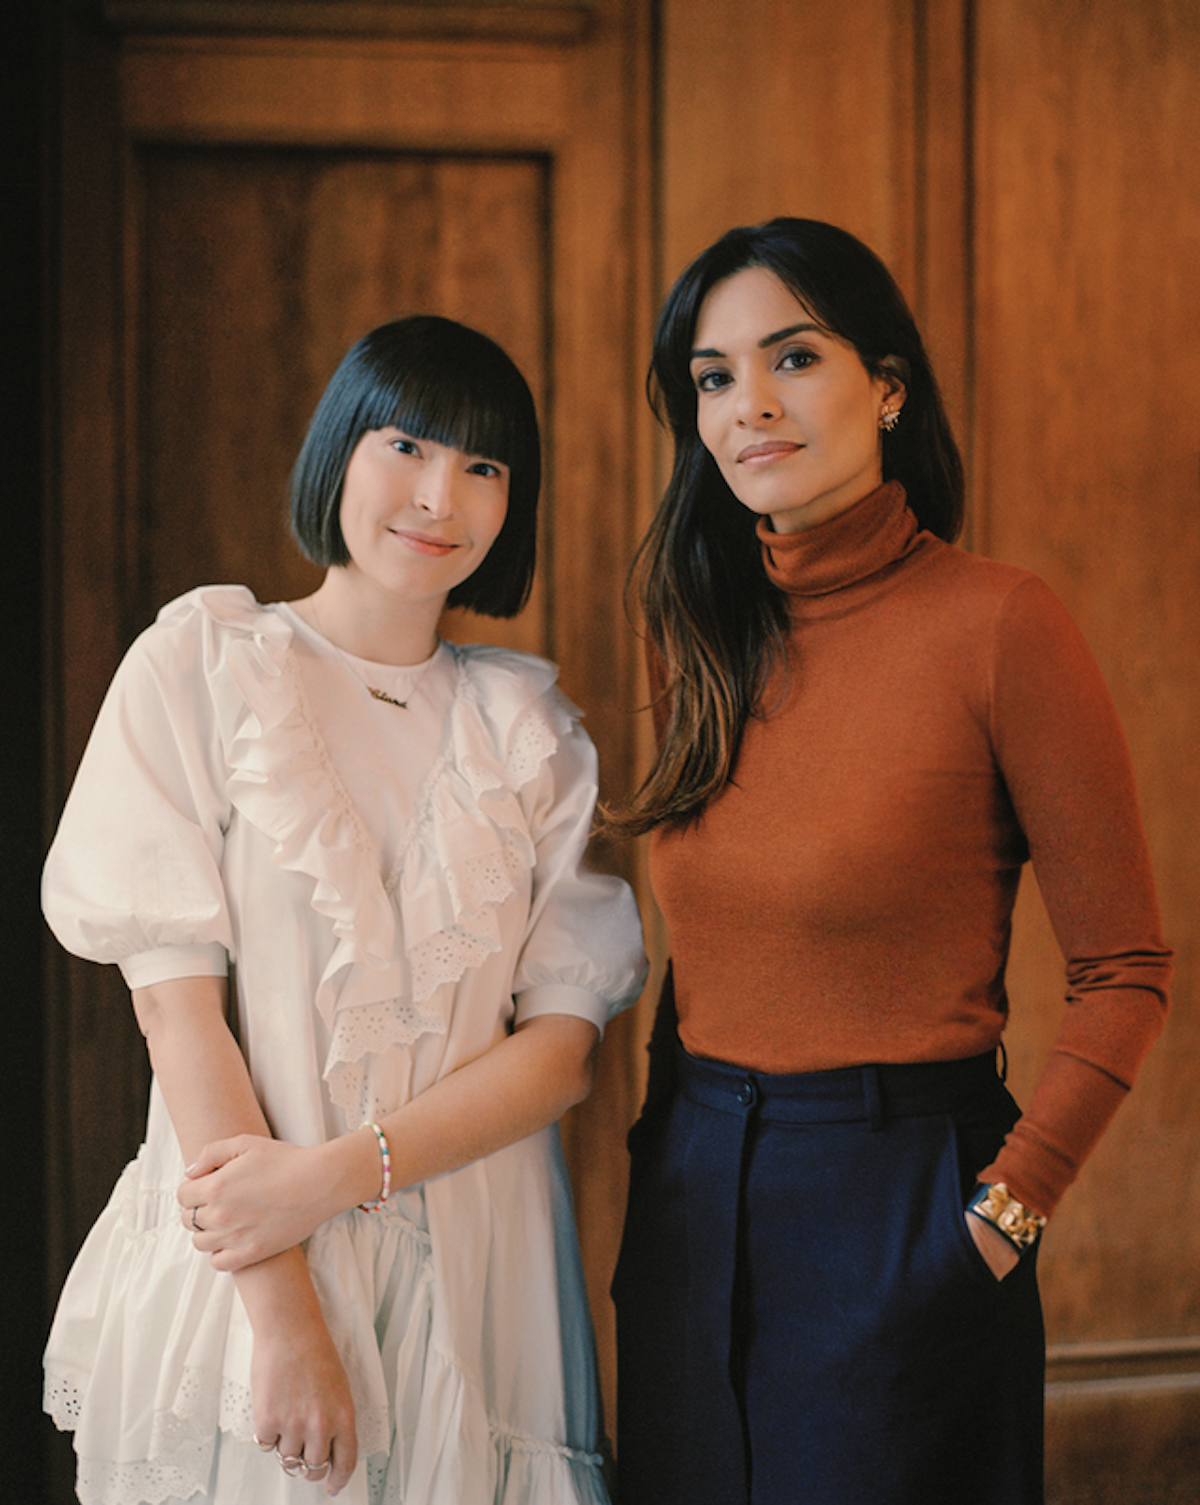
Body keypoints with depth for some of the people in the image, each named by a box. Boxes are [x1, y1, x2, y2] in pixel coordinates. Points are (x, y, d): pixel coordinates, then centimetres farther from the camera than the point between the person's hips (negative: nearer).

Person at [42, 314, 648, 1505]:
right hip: (237, 1256, -2)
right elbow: (175, 993, -9)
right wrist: (282, 1308, -16)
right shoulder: (202, 665, -1)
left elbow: (565, 1040, 0)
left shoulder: (530, 728, 7)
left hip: (476, 1271, 3)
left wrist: (340, 1168, -15)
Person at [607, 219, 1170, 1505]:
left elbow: (1123, 974, -9)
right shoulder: (698, 636, 5)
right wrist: (676, 1142, 6)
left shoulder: (996, 624, -13)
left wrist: (1010, 1207, -14)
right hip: (689, 1198, 6)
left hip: (897, 1201, -5)